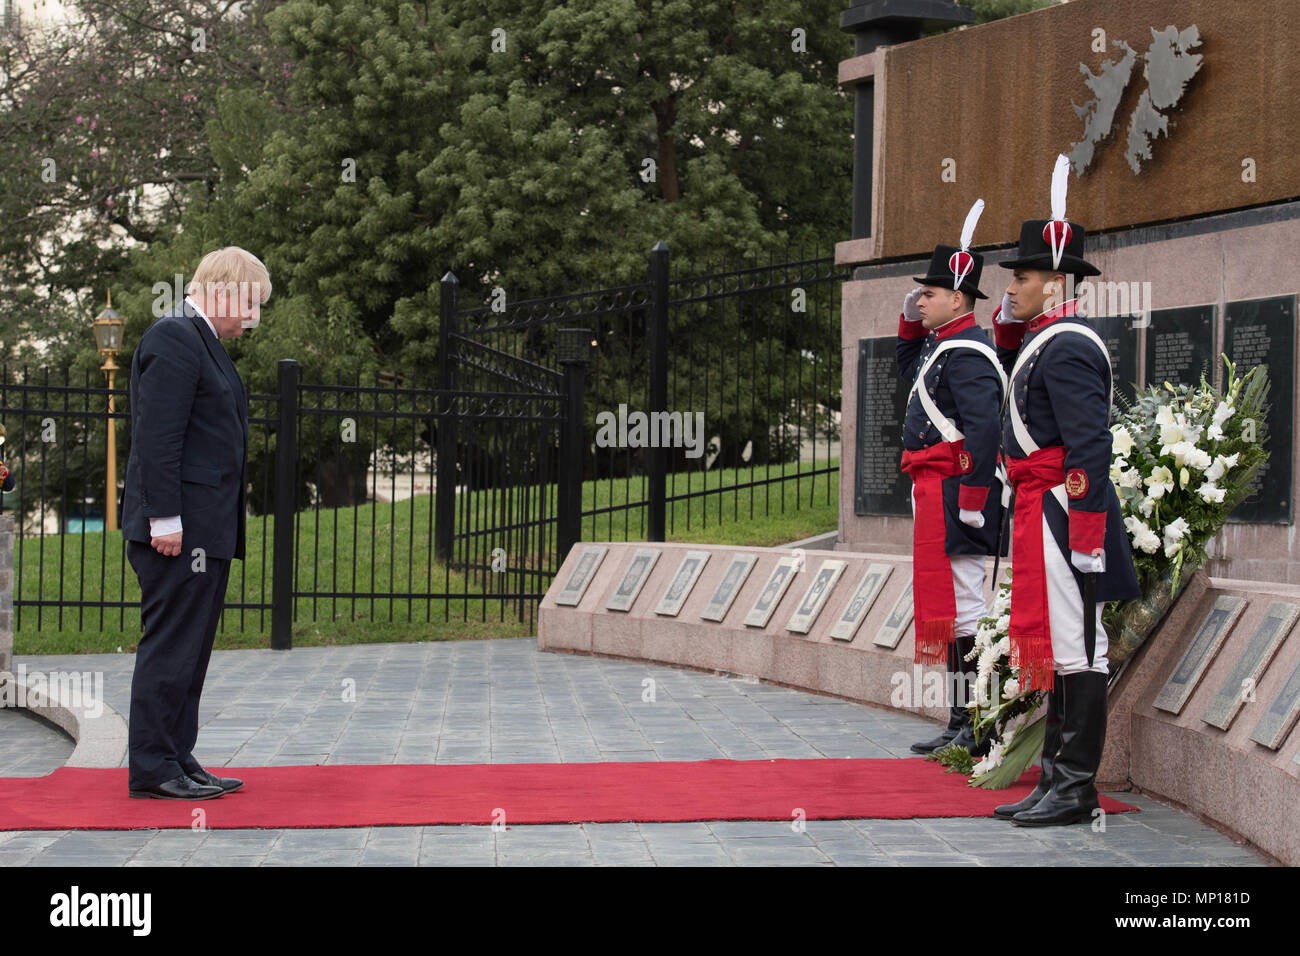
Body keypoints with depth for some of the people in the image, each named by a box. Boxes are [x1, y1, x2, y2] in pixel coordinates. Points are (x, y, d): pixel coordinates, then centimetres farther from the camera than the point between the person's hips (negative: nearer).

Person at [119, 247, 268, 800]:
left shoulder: (202, 342, 20)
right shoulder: (174, 339, -12)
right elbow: (158, 436, -19)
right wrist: (165, 518, -22)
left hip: (206, 528, 10)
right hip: (179, 528, -10)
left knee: (189, 649, 12)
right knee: (170, 646, -7)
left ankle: (177, 760, 18)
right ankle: (151, 768, -2)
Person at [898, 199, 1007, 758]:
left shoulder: (966, 353, -15)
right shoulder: (942, 345, 17)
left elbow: (985, 427, -24)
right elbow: (910, 371, 38)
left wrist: (973, 496, -24)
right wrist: (910, 323, 22)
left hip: (951, 495, -11)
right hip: (936, 495, 11)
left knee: (962, 608, -8)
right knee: (950, 607, 13)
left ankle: (977, 728, -5)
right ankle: (961, 723, 19)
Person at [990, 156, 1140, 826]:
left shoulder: (1067, 348, -15)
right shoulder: (1041, 339, 15)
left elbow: (1090, 444, -22)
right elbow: (1008, 361, 38)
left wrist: (1086, 532, -25)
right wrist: (1009, 317, 19)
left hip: (1061, 514, -11)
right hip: (1040, 512, 11)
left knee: (1073, 648, -5)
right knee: (1052, 644, 13)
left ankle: (1076, 788, 0)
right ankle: (1056, 779, 19)